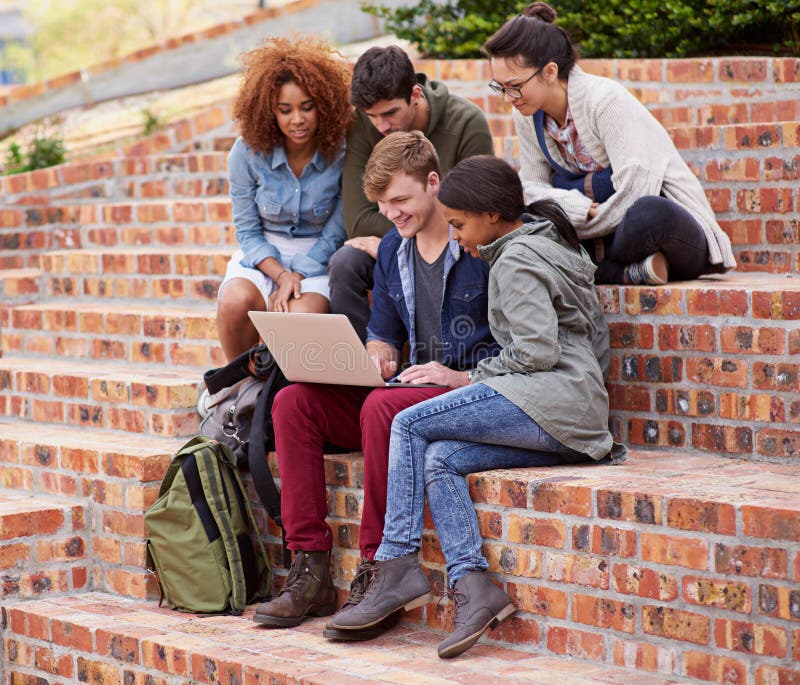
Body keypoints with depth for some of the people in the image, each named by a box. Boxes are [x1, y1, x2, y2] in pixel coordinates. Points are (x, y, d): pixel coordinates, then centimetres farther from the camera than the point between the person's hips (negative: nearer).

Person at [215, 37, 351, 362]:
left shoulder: (342, 154, -12)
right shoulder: (248, 152, -8)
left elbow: (335, 235, -7)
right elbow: (247, 230, -2)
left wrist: (295, 279, -19)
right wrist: (280, 275, -19)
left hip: (318, 261, -2)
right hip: (262, 257, 2)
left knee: (300, 316, -35)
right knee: (235, 303, -31)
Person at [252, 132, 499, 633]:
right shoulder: (393, 249, 14)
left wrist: (462, 377, -22)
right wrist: (377, 357, 0)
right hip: (415, 391, 8)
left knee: (382, 407, -36)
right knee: (293, 401, -10)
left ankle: (375, 573, -29)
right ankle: (311, 570, -14)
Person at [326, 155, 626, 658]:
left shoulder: (516, 262, -6)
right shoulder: (546, 245, 26)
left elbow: (536, 352, -16)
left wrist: (474, 375, -1)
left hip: (550, 400, -10)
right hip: (569, 422, 10)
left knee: (409, 423, -9)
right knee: (439, 460, -5)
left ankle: (397, 569, -9)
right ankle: (472, 585, -19)